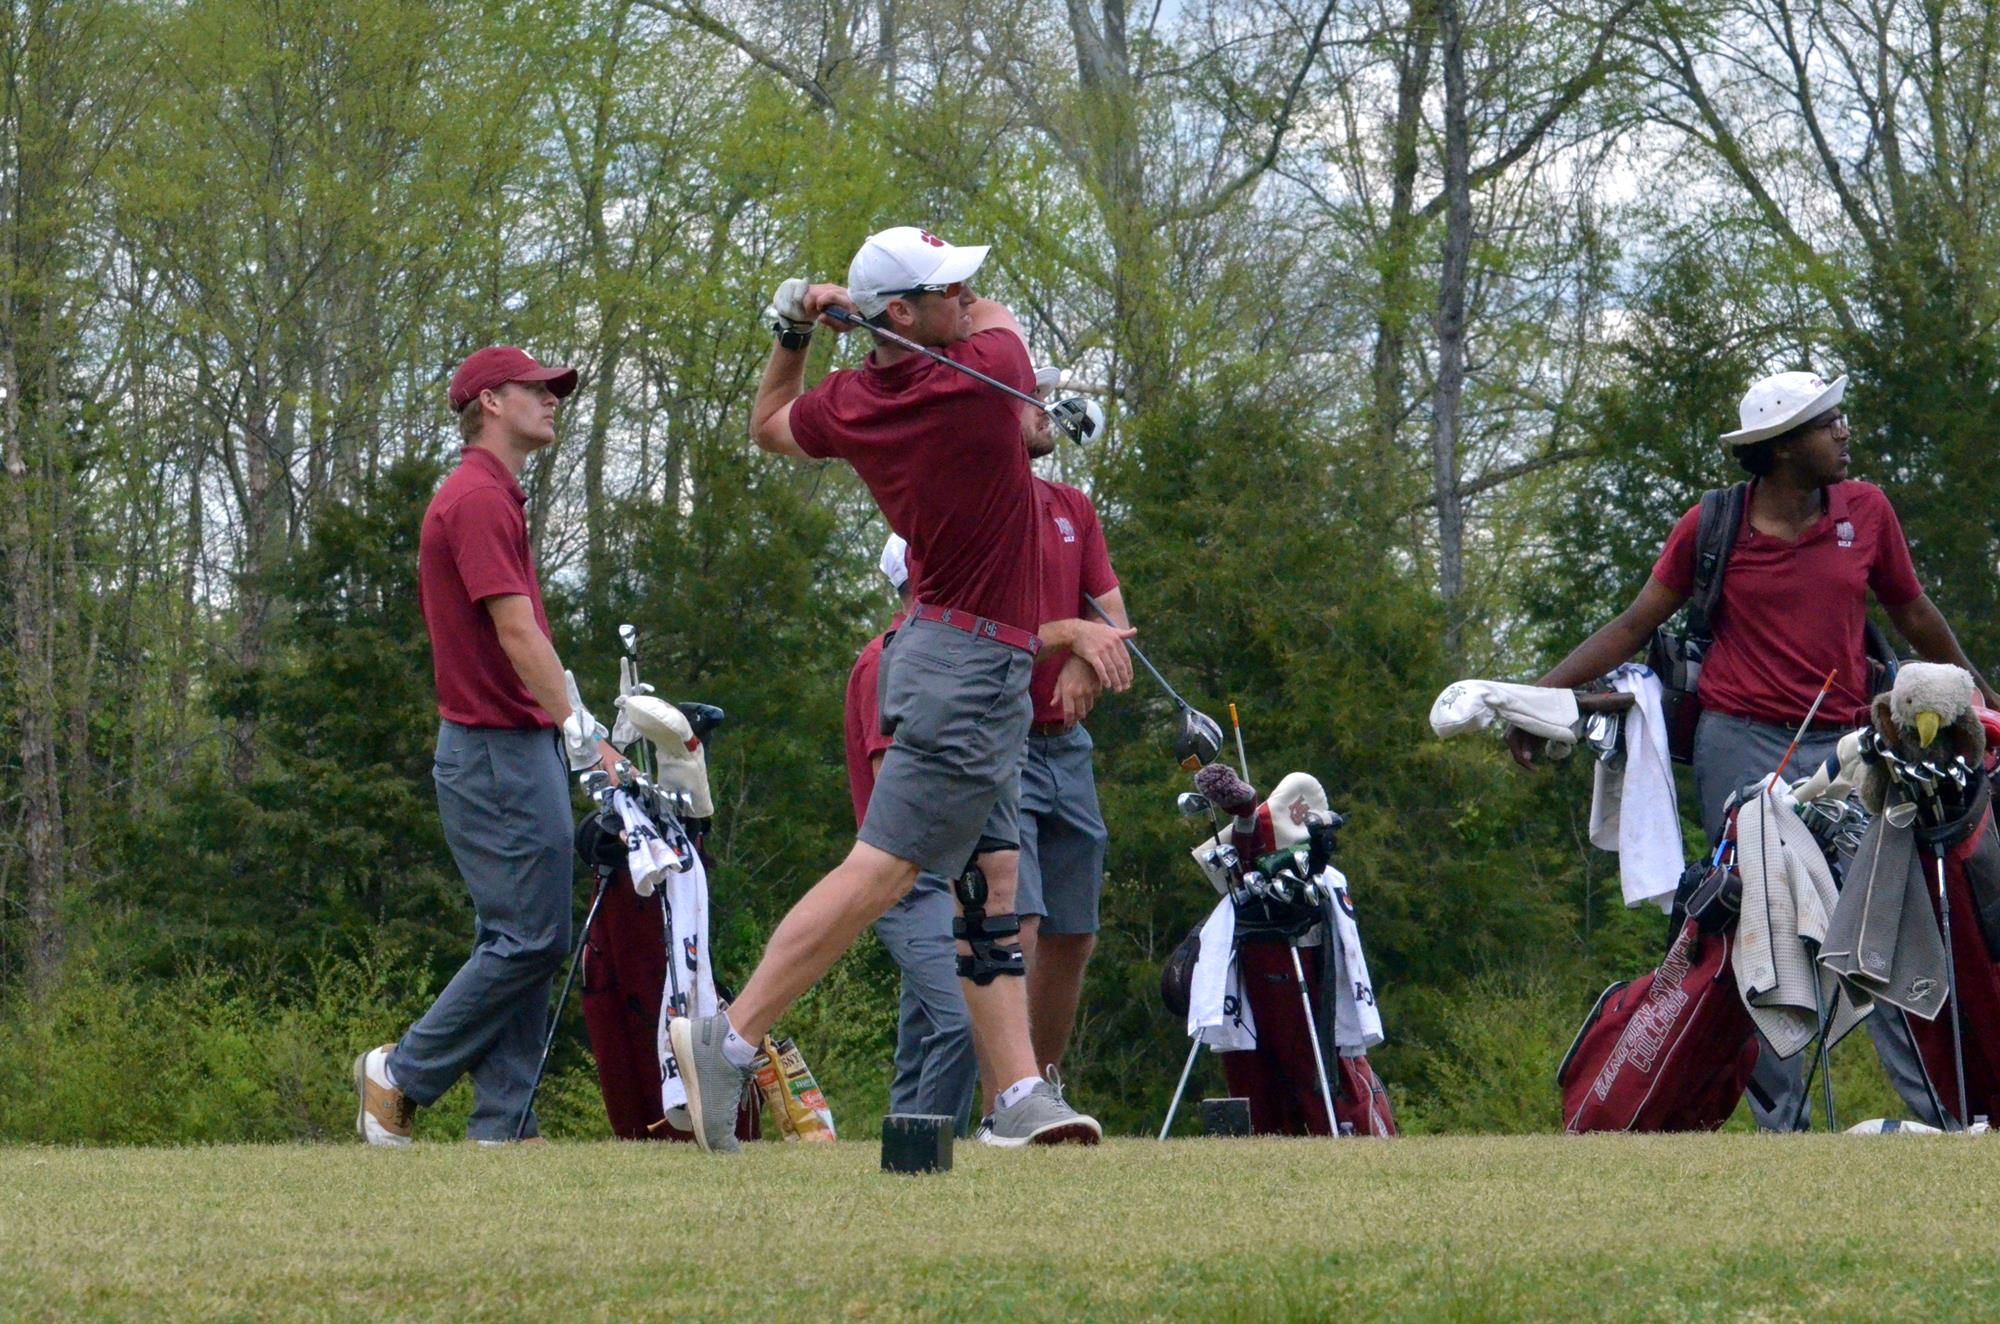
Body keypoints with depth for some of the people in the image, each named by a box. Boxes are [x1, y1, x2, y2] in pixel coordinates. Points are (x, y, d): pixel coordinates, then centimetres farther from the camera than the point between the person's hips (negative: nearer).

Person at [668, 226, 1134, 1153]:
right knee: (882, 869, -10)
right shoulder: (986, 374, -17)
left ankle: (1020, 1097, 4)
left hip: (941, 652, 8)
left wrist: (793, 331, 13)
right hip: (974, 666, -8)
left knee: (987, 888, 7)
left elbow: (768, 427, 24)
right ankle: (729, 1041, -13)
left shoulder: (847, 405, 1)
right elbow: (998, 316, 7)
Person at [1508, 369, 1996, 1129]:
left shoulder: (1866, 511, 7)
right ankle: (1780, 1122, -2)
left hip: (1841, 750, 2)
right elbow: (1635, 626, 7)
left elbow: (1915, 618, 21)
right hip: (1741, 749, -2)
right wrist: (1540, 695, 1)